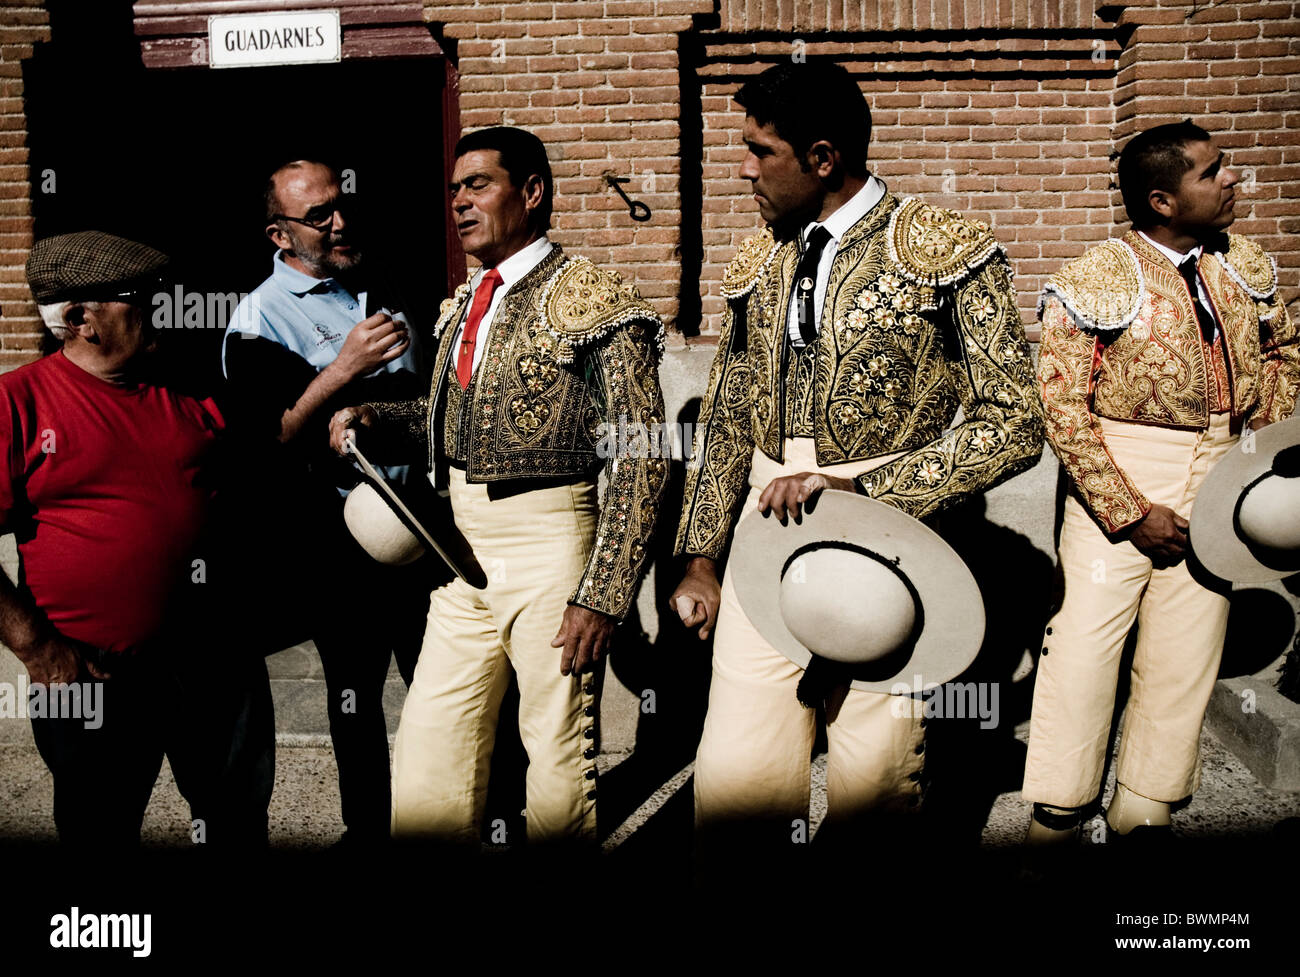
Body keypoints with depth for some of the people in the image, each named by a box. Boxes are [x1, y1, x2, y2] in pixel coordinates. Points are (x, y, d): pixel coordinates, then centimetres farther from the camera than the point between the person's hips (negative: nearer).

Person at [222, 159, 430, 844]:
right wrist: (344, 369, -26)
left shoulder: (380, 291, 10)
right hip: (341, 540, -5)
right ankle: (367, 827, 27)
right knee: (355, 691, 9)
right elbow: (264, 443, -19)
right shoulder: (261, 320, -10)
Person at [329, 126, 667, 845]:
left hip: (548, 543, -7)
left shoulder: (592, 300, -10)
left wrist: (603, 595, -17)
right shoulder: (463, 305, 13)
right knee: (427, 760, 10)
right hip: (461, 544, 7)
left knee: (559, 756, 7)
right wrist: (372, 417, 4)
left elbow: (638, 460, -13)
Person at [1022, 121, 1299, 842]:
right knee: (1087, 641, -3)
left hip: (1218, 477, 6)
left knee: (1186, 653, 9)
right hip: (1116, 483, -5)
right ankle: (1056, 813, 16)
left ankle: (1144, 813, 25)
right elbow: (1064, 412, -14)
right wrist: (1132, 513, -16)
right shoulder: (1097, 281, -12)